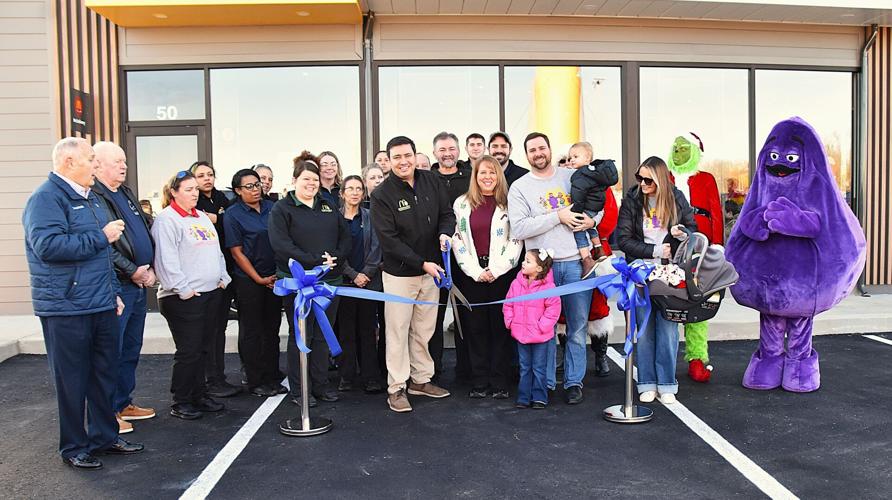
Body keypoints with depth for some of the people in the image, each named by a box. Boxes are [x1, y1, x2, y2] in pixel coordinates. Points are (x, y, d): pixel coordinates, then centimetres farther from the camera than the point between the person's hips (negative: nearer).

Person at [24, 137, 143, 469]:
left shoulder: (90, 197, 17)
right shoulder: (46, 198, -12)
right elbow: (48, 245, -27)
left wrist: (113, 291, 21)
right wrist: (101, 236, -20)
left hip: (102, 305, 8)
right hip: (67, 309, -8)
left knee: (105, 373, 14)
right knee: (73, 379, 3)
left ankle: (105, 436, 28)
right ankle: (73, 448, 17)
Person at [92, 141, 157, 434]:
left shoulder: (126, 194, 17)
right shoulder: (93, 197, -11)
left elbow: (146, 233, 18)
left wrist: (150, 269, 4)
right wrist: (133, 271, -16)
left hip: (139, 285, 9)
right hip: (115, 287, -9)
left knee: (131, 349, 16)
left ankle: (124, 403, 29)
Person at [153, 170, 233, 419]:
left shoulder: (202, 217, 18)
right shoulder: (166, 220, -9)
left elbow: (216, 252, 22)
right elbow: (166, 260, -17)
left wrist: (223, 278, 11)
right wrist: (184, 290, -18)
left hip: (212, 292, 8)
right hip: (184, 298, -8)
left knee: (205, 348, 12)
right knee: (189, 351, -3)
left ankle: (199, 394, 24)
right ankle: (181, 402, 10)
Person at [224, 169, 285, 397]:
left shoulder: (271, 207, 8)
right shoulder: (233, 214, -6)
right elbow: (237, 252, -8)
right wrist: (260, 279, -10)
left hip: (275, 278, 5)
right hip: (249, 281, -5)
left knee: (272, 329, 12)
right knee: (251, 332, 4)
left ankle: (272, 377, 23)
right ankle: (255, 381, 13)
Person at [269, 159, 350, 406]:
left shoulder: (329, 207, 16)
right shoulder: (281, 209, -1)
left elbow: (345, 237, 9)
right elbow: (281, 245, -15)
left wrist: (335, 258, -11)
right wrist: (315, 261, -20)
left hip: (330, 280, 5)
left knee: (323, 334, 11)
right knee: (301, 335, 2)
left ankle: (321, 384, 22)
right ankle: (299, 390, 13)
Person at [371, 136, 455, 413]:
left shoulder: (432, 183, 1)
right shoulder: (382, 195, -12)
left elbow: (447, 213, 9)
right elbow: (389, 240, -16)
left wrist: (445, 233, -15)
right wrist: (422, 263, -19)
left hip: (430, 269, 5)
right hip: (399, 273, -4)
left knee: (425, 330, 14)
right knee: (398, 331, 1)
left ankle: (421, 379, 28)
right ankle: (396, 387, 12)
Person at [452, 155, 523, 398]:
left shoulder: (508, 203, 5)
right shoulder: (461, 203, 8)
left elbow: (516, 239, 0)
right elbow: (457, 240, 3)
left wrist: (496, 269, -9)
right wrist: (475, 271, -6)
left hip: (502, 274, -1)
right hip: (472, 275, 1)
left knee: (500, 326, 2)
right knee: (475, 327, 4)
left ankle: (499, 382, 10)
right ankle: (479, 381, 13)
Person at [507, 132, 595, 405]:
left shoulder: (573, 176, 10)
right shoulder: (519, 187, 2)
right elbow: (518, 229, -11)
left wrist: (592, 220, -2)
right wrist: (558, 216, -13)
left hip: (576, 262, 2)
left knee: (577, 326, 6)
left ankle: (574, 382, 18)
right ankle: (545, 383, 19)